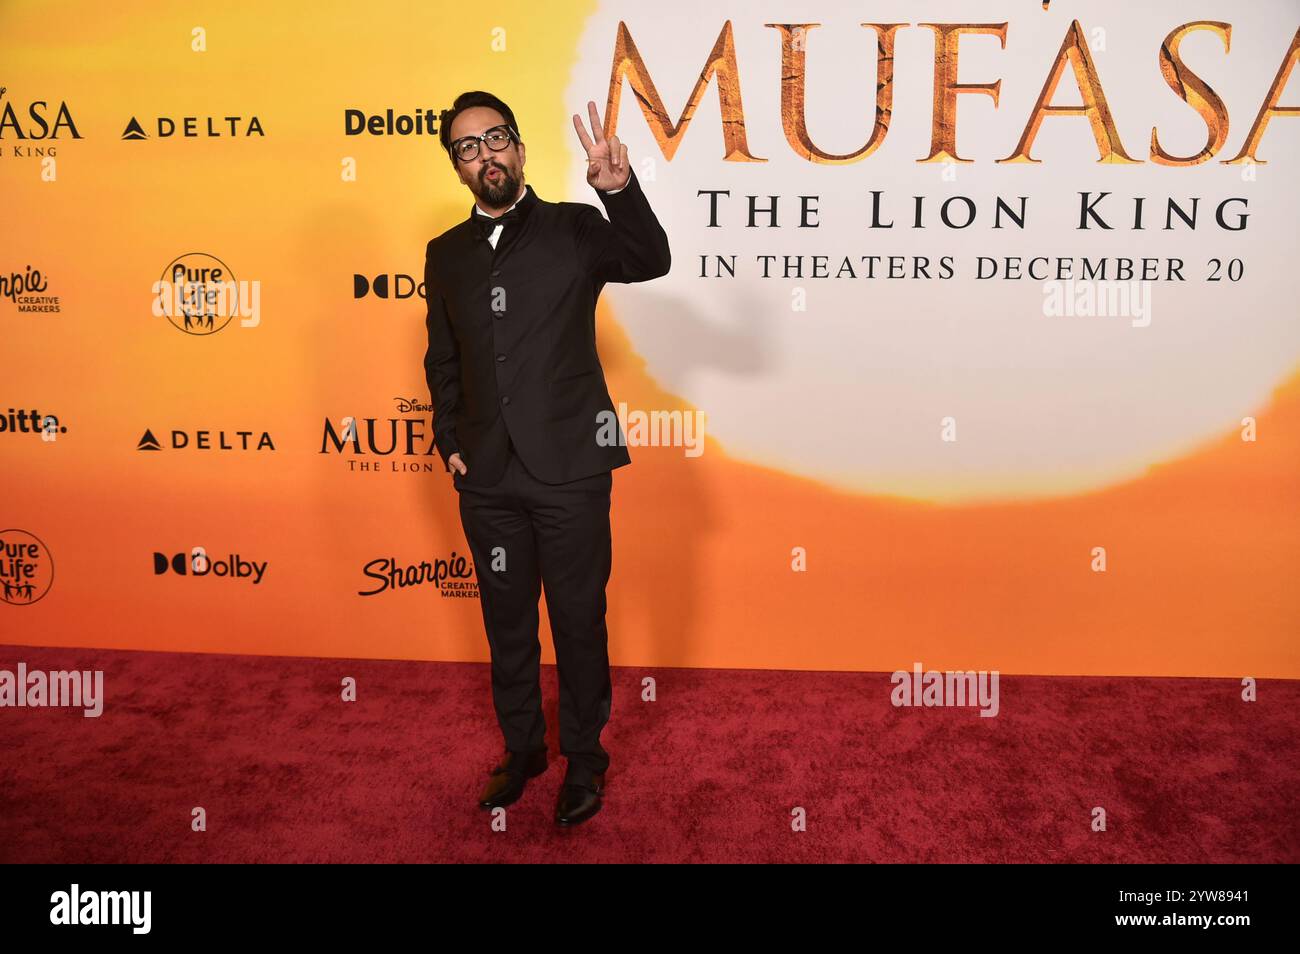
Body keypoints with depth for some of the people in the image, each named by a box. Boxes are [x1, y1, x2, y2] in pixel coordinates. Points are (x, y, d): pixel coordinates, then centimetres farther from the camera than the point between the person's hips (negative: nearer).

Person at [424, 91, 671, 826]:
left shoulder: (574, 229, -1)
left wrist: (620, 189, -34)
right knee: (507, 623, 15)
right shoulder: (446, 253, 10)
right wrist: (448, 442, 7)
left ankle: (584, 759, 26)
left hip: (569, 469, -4)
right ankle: (522, 749, 35)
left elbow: (651, 262, -19)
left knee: (579, 621, 6)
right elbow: (443, 360, 16)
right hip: (487, 479, 4)